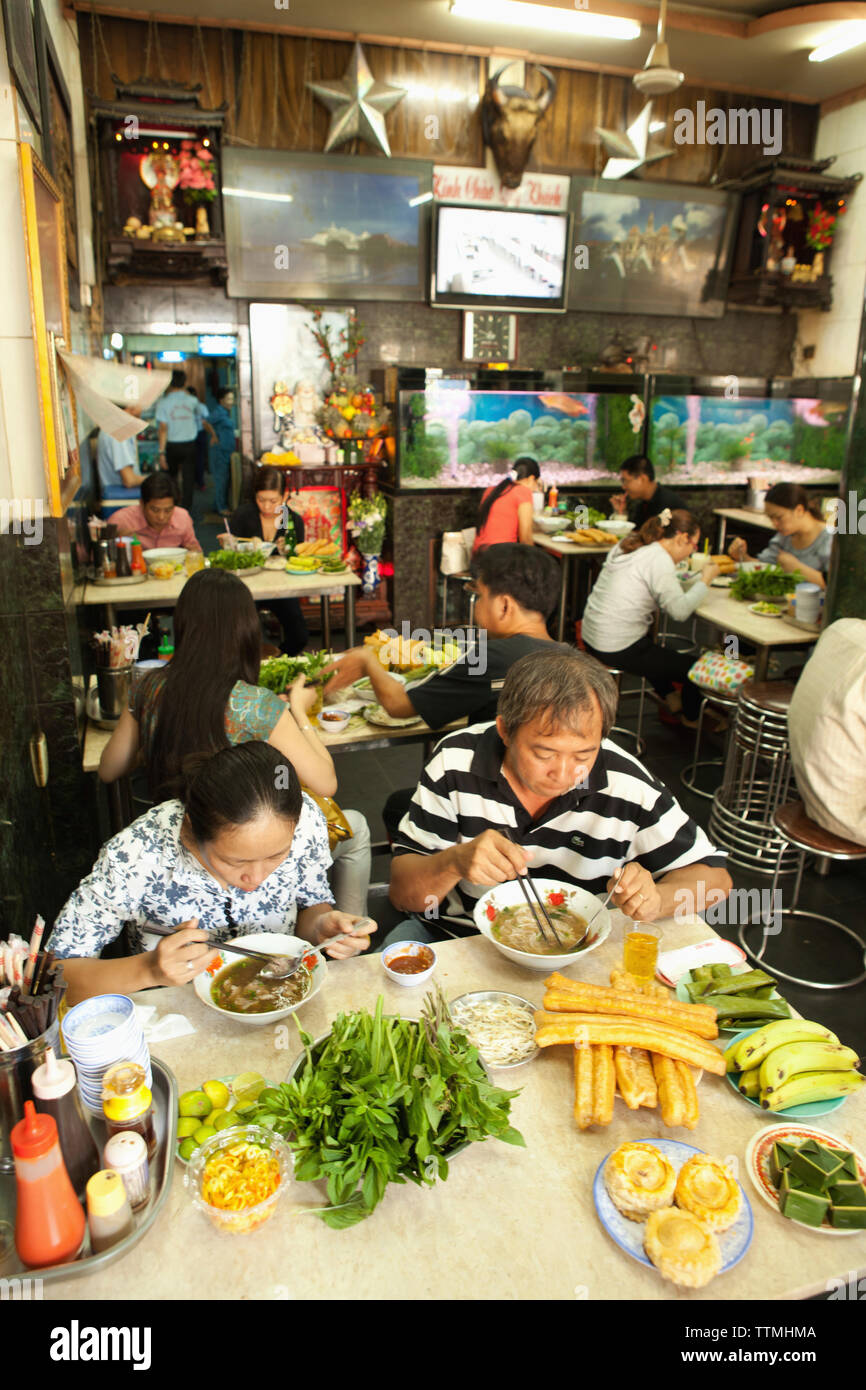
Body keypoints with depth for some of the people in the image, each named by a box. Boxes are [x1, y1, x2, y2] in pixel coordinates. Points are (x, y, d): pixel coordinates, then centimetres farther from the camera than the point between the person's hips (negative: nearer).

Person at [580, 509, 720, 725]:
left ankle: (670, 698, 48)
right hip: (617, 651, -10)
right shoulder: (660, 559, -17)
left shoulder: (630, 543, 9)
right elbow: (680, 610, -21)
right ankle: (691, 717, 30)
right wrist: (705, 581, -7)